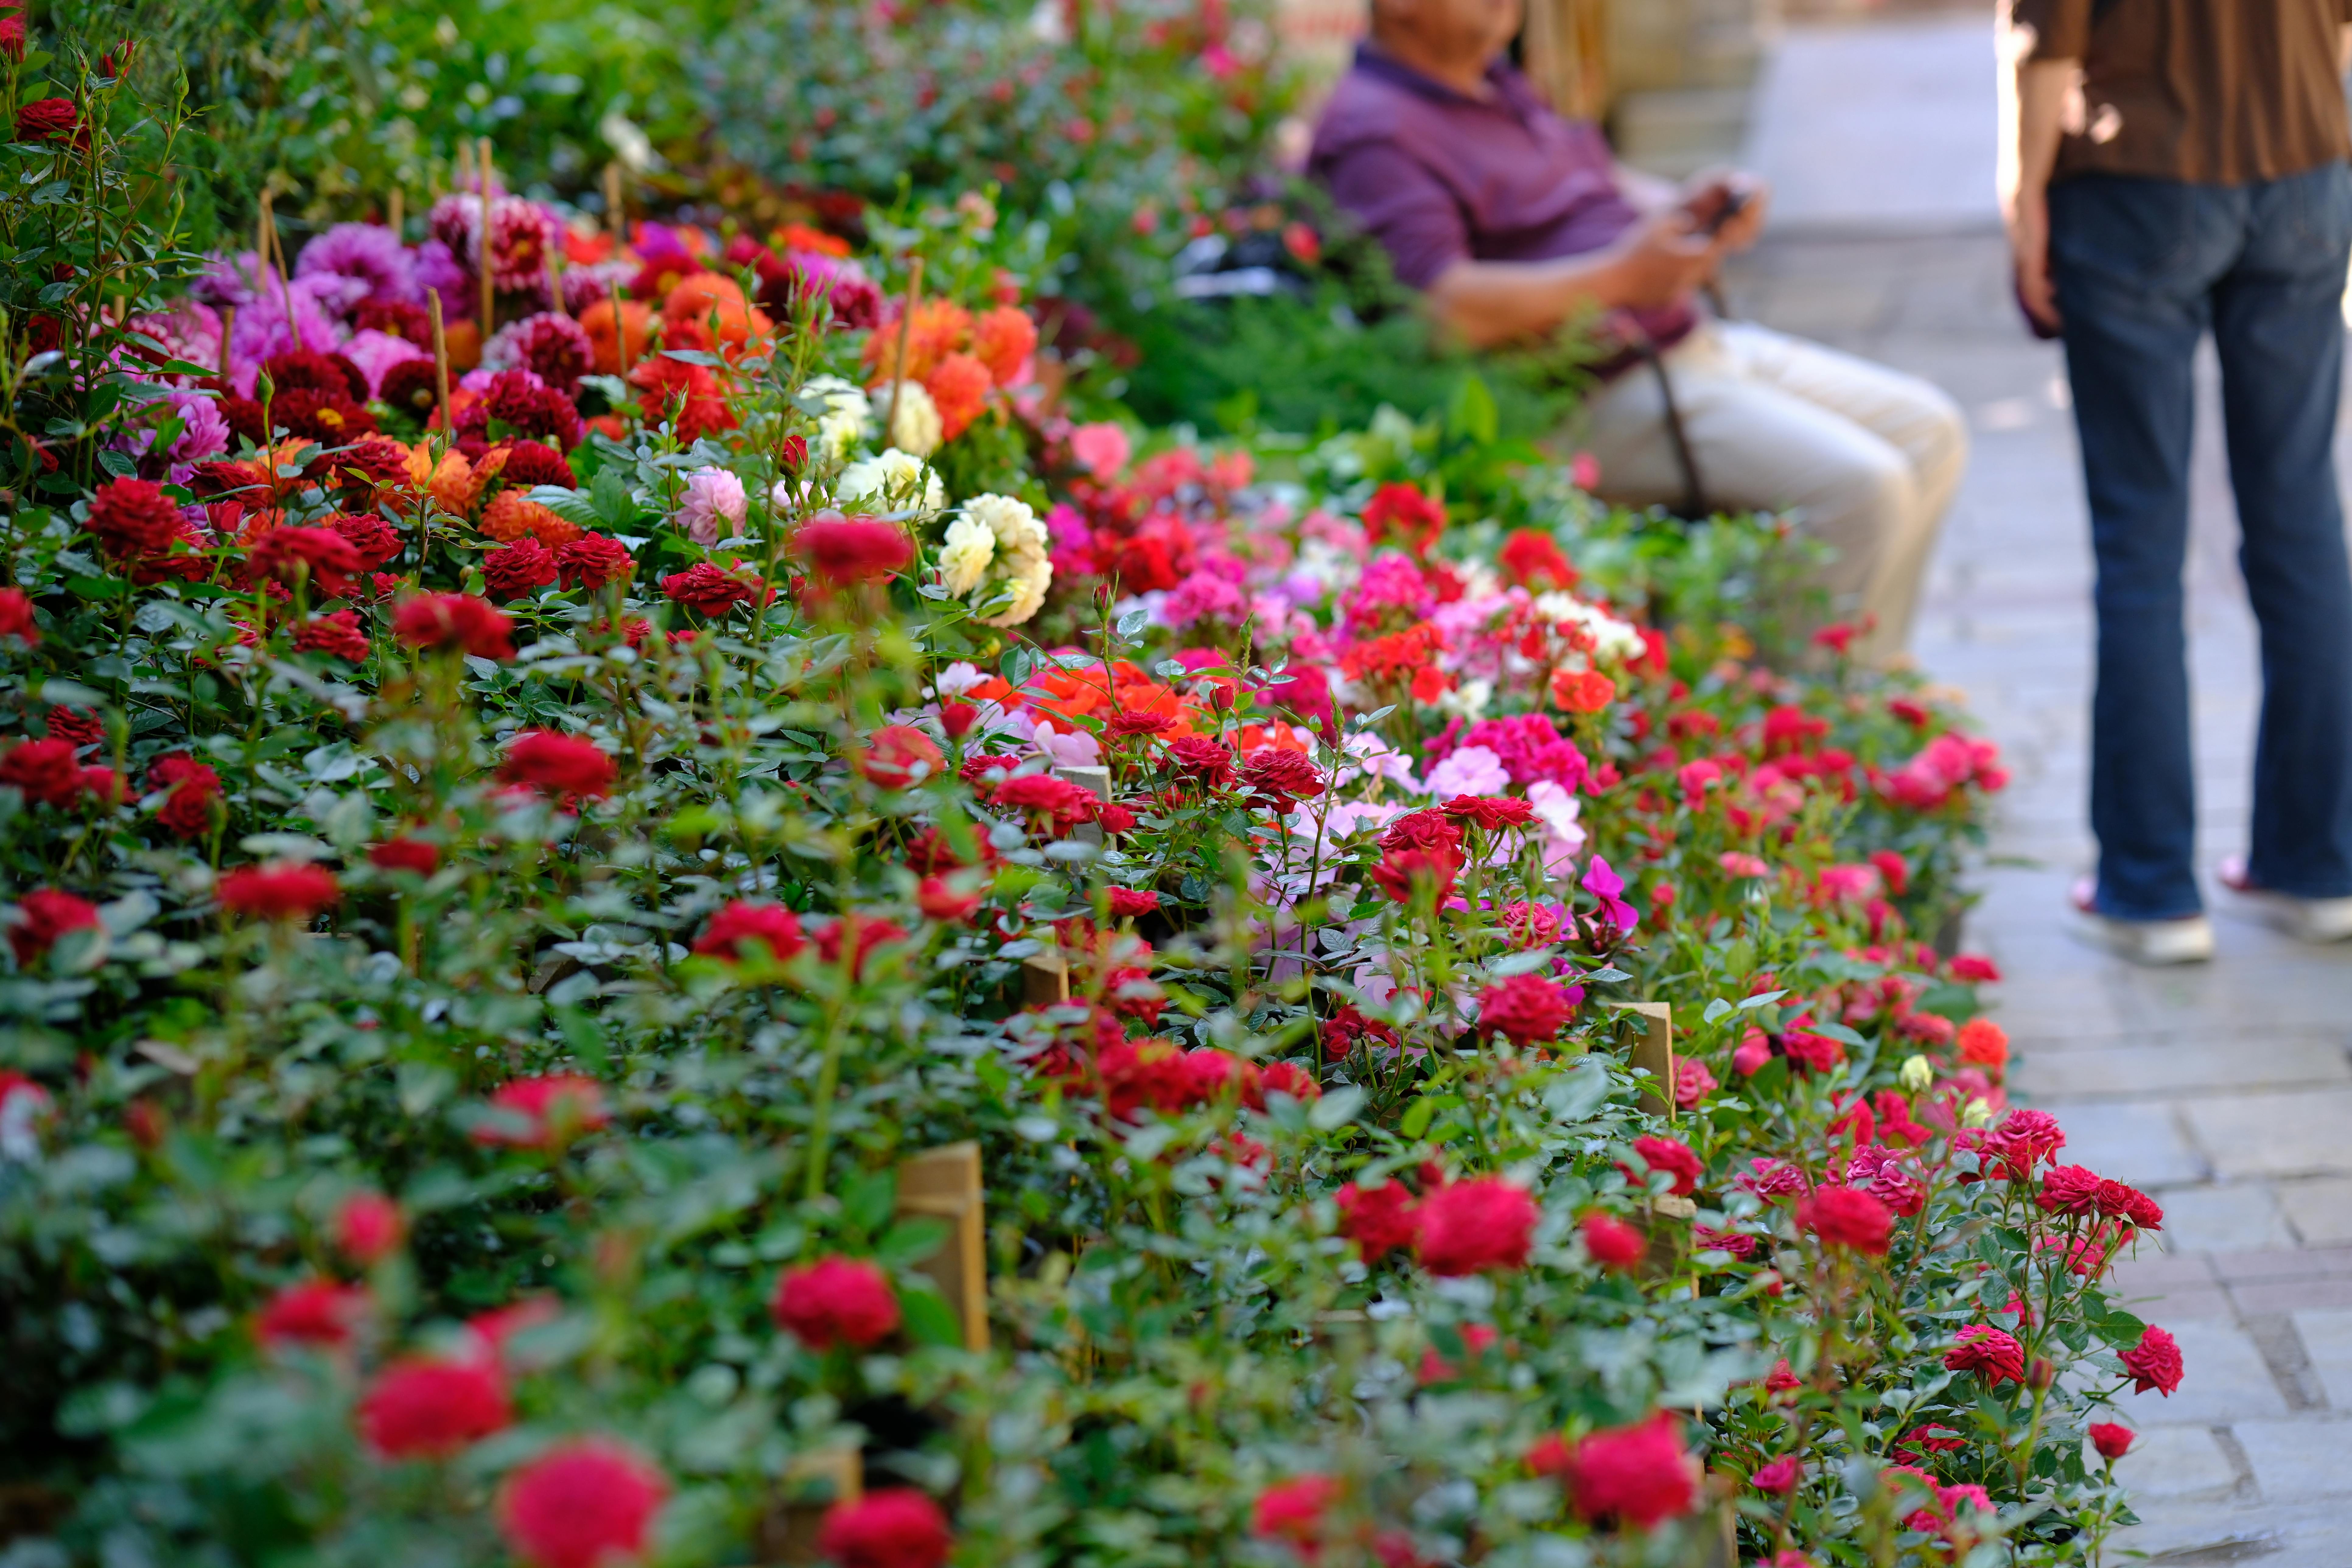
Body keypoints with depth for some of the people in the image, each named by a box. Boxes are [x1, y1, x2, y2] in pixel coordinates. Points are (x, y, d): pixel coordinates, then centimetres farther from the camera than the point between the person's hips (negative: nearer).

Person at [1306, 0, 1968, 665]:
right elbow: (1441, 307, -28)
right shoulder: (1373, 132, -14)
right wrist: (1621, 276, -23)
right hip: (1600, 396, -11)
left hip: (1688, 341, 11)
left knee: (1927, 429, 7)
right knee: (1862, 486, -22)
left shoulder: (1492, 82, 19)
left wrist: (1687, 207, 4)